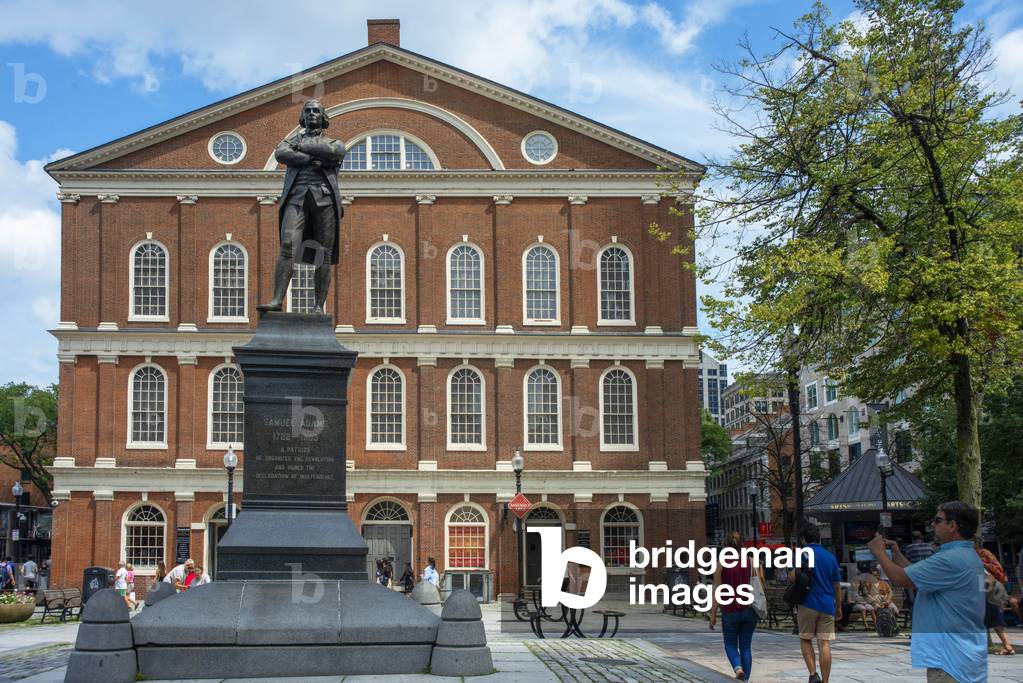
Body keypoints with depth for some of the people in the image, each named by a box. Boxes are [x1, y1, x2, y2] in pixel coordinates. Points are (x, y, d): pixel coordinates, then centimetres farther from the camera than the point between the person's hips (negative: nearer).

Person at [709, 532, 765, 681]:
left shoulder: (721, 564, -5)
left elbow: (716, 591, -5)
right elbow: (759, 587, -4)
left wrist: (713, 615, -1)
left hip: (730, 611, -2)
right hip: (750, 610, 2)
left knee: (730, 645, 12)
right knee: (746, 646, 12)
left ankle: (738, 667, -15)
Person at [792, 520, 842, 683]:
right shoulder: (830, 557, 11)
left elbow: (793, 577, -15)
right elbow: (837, 585, 14)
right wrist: (839, 607, 23)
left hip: (809, 604, -3)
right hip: (828, 606, 3)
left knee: (805, 639, 11)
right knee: (825, 644, 2)